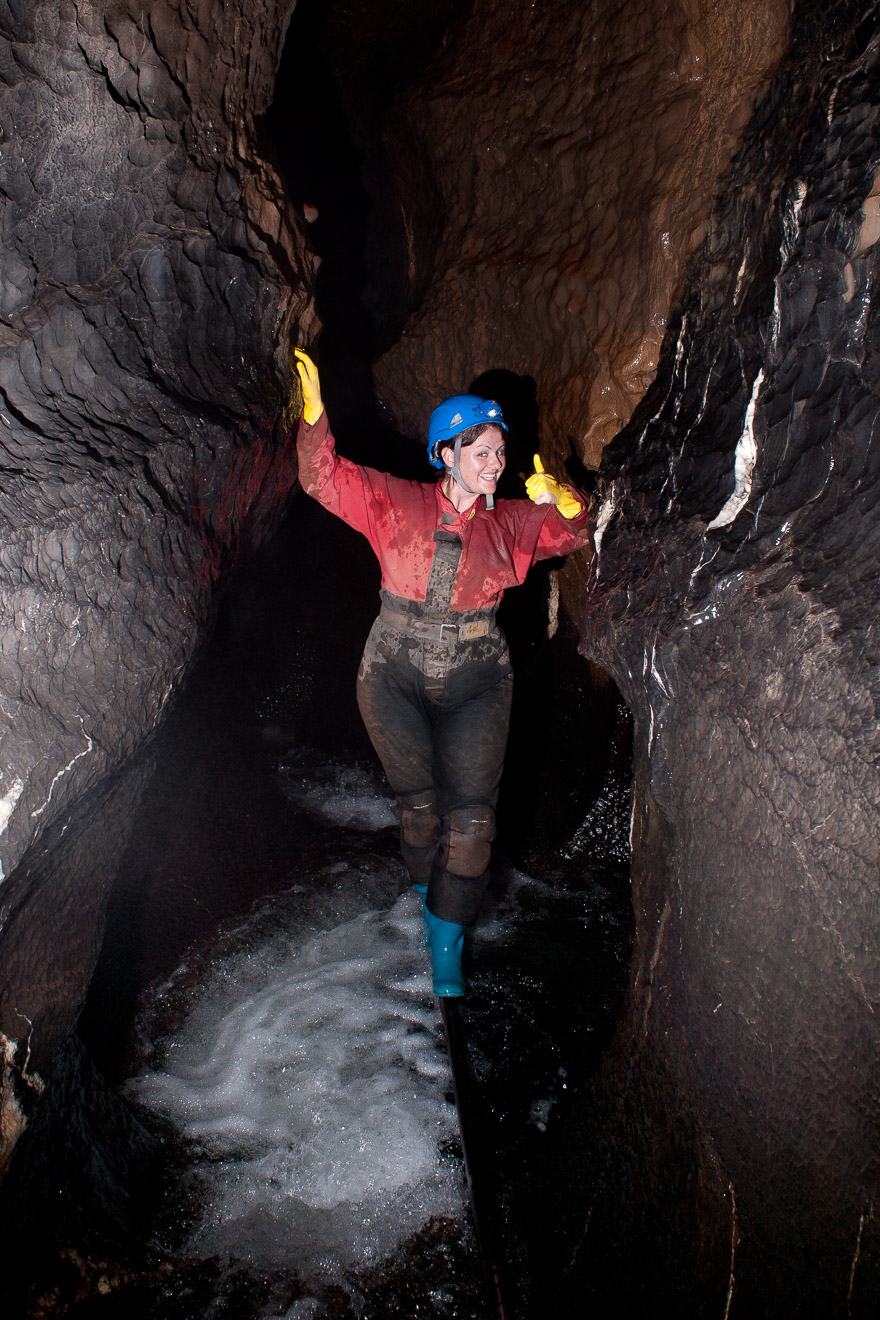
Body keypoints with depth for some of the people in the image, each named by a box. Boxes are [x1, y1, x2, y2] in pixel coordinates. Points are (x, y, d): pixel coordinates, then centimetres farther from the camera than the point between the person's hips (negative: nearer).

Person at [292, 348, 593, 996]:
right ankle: (427, 892, 28)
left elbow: (574, 532, 13)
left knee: (471, 813, -7)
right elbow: (325, 477, -2)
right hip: (396, 679, -1)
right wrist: (315, 413, -17)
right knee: (419, 802, -2)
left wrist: (560, 500, -10)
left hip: (476, 684, 1)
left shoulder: (510, 523, 5)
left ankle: (447, 943, 7)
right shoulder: (397, 504, -1)